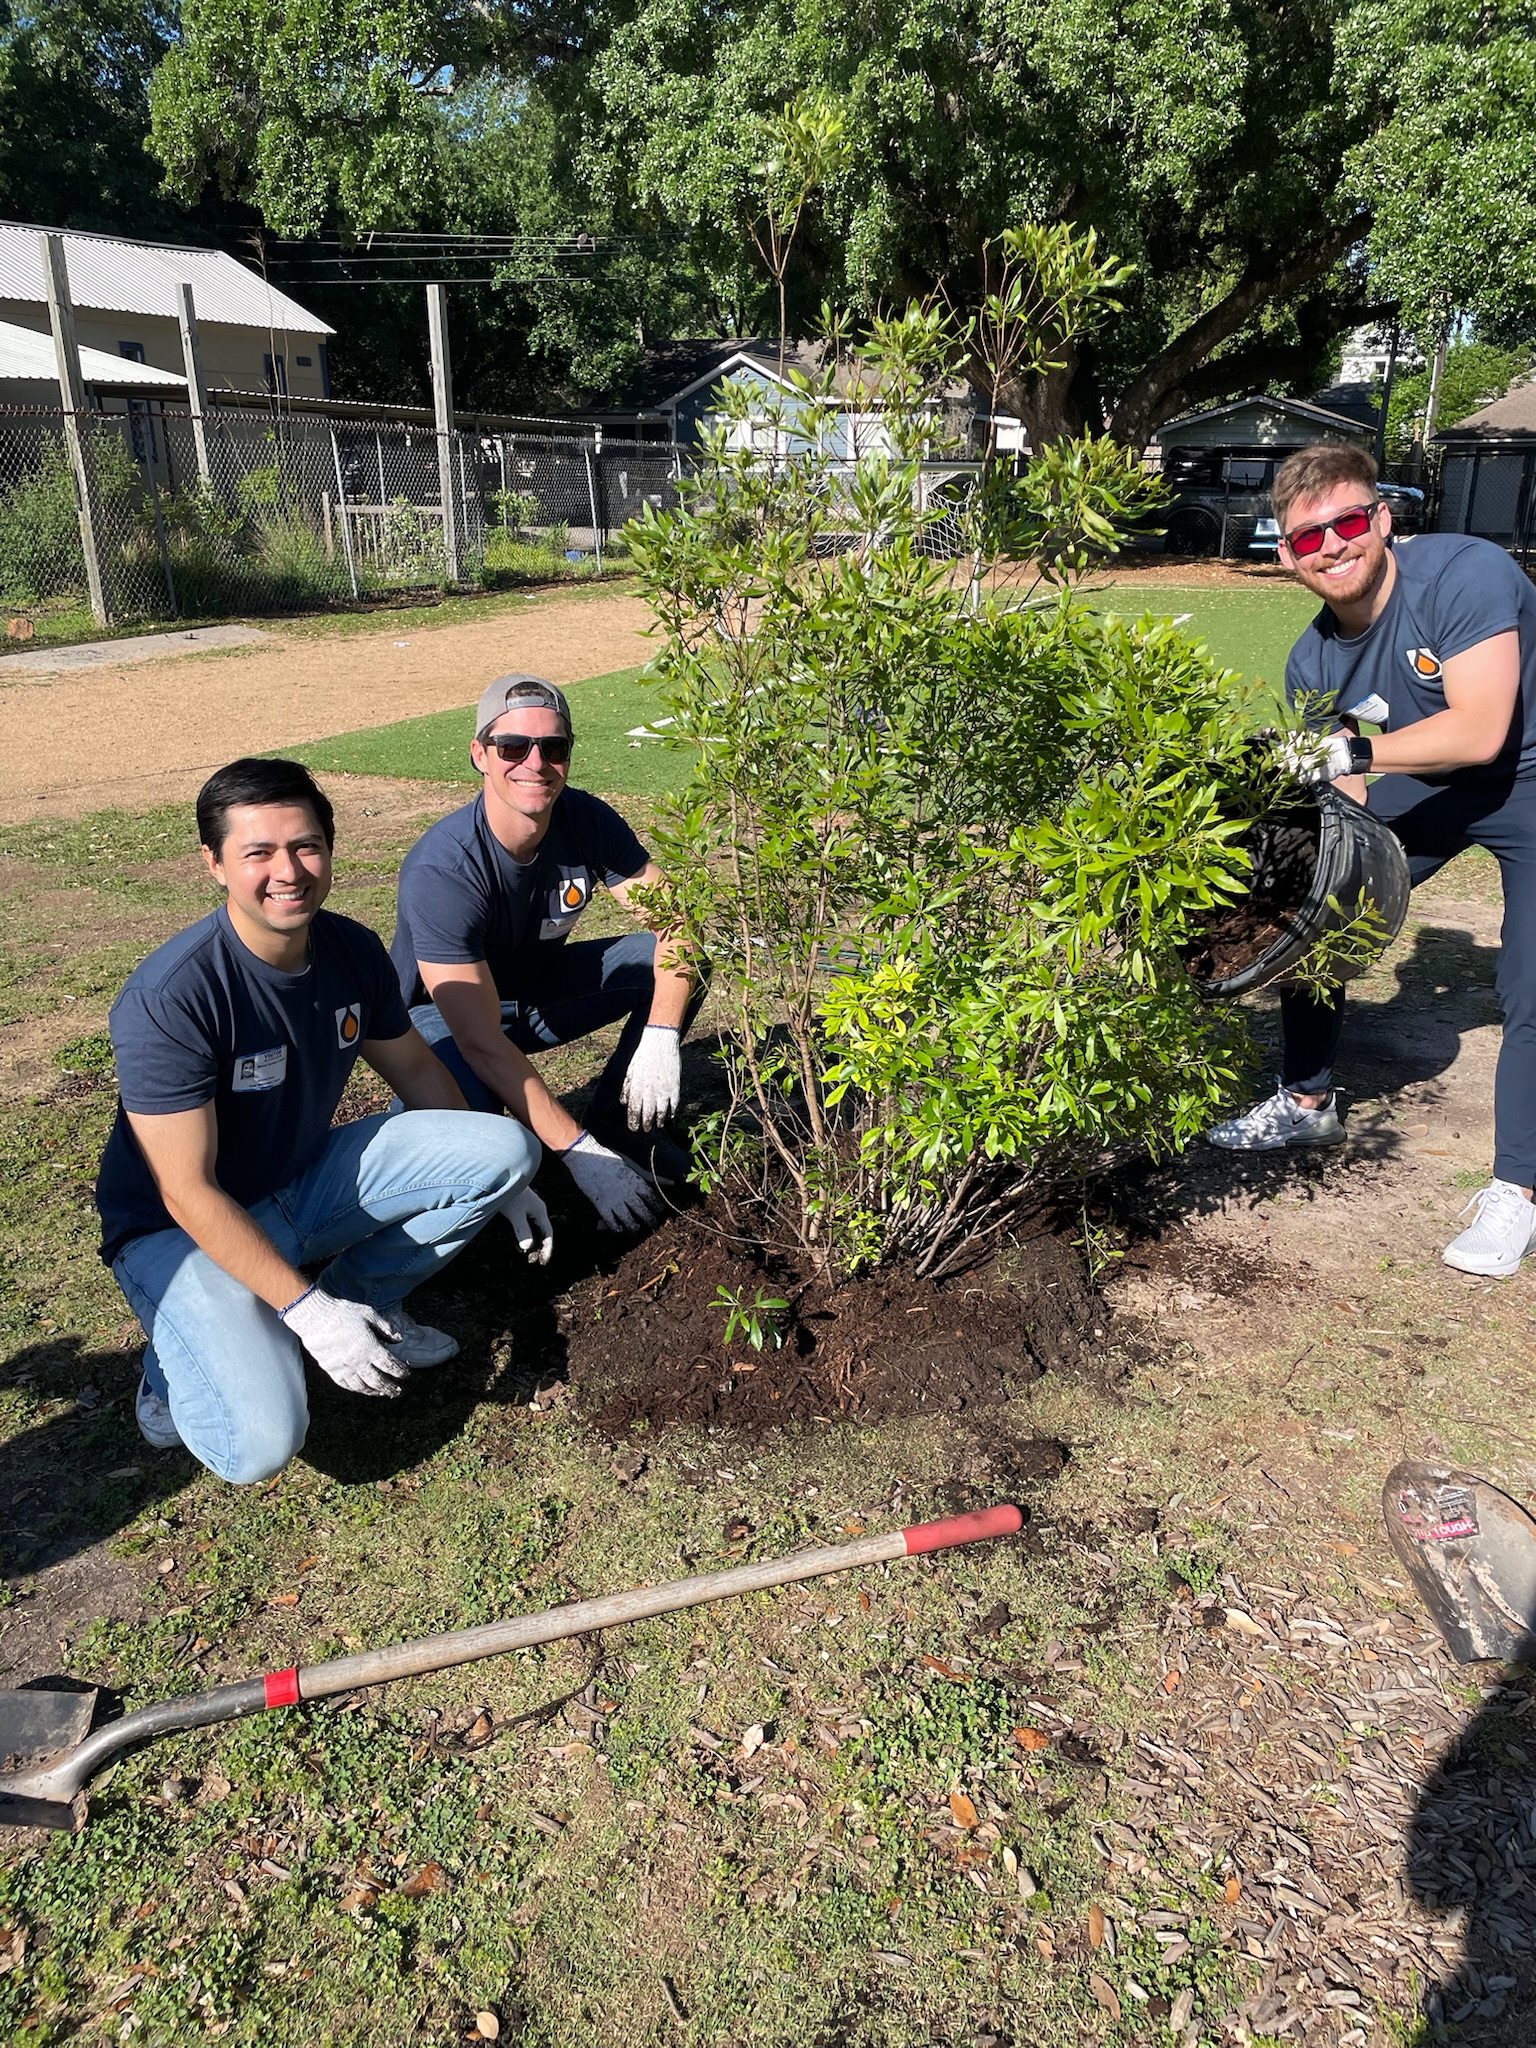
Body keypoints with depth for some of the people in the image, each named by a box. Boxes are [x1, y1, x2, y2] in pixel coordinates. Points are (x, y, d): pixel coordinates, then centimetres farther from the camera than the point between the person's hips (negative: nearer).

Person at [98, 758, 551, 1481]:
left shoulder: (352, 950, -8)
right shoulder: (168, 998, -28)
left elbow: (414, 1068, 9)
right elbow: (190, 1193, -26)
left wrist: (499, 1177, 10)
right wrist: (306, 1311, -28)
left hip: (305, 1182, 6)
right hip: (185, 1230, -6)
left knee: (504, 1149, -12)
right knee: (260, 1444, -27)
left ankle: (360, 1296, 7)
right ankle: (179, 1362, 7)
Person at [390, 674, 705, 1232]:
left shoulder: (586, 820, -17)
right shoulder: (441, 871, -33)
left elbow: (675, 921, -15)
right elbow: (482, 1043, -37)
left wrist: (660, 1037, -32)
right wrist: (581, 1154, -40)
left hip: (543, 987, 5)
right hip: (444, 1015, -5)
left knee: (677, 959, -14)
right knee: (461, 1106, -38)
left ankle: (619, 1117, 3)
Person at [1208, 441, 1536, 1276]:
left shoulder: (1464, 574, -30)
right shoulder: (1313, 659, -11)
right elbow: (1336, 782, -4)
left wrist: (1355, 750, -42)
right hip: (1429, 779, 6)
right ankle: (1308, 1102, 24)